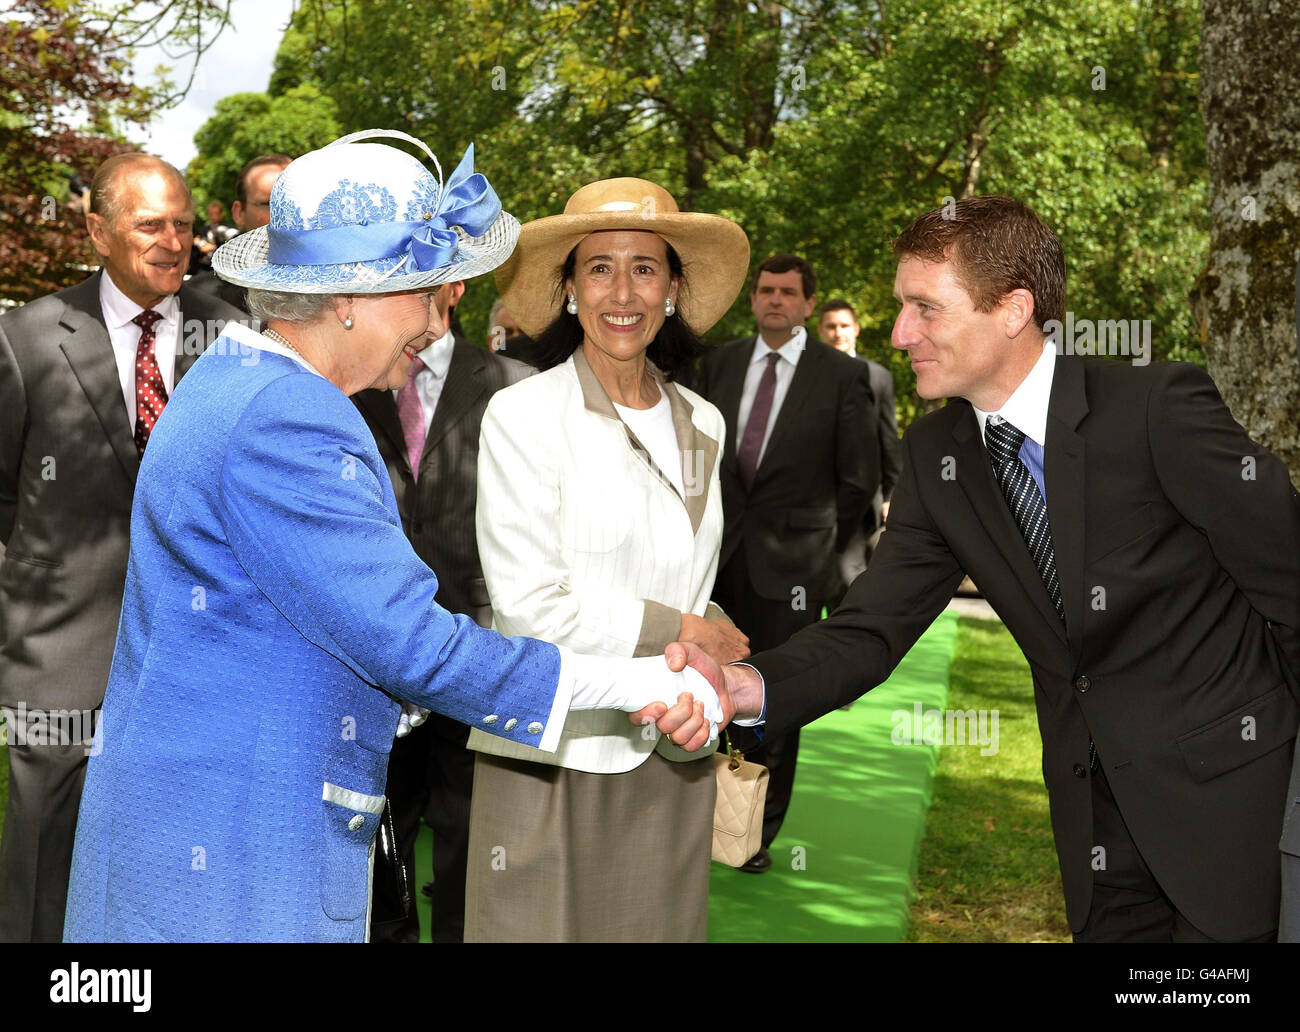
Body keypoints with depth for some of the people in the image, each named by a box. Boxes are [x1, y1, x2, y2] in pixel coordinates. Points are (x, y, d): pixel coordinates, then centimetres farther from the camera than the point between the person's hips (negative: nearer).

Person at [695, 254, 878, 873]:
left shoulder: (842, 375, -2)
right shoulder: (718, 364, 8)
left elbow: (859, 476, 0)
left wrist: (822, 547, 1)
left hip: (789, 563, -3)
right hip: (715, 553, 3)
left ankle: (760, 833, 17)